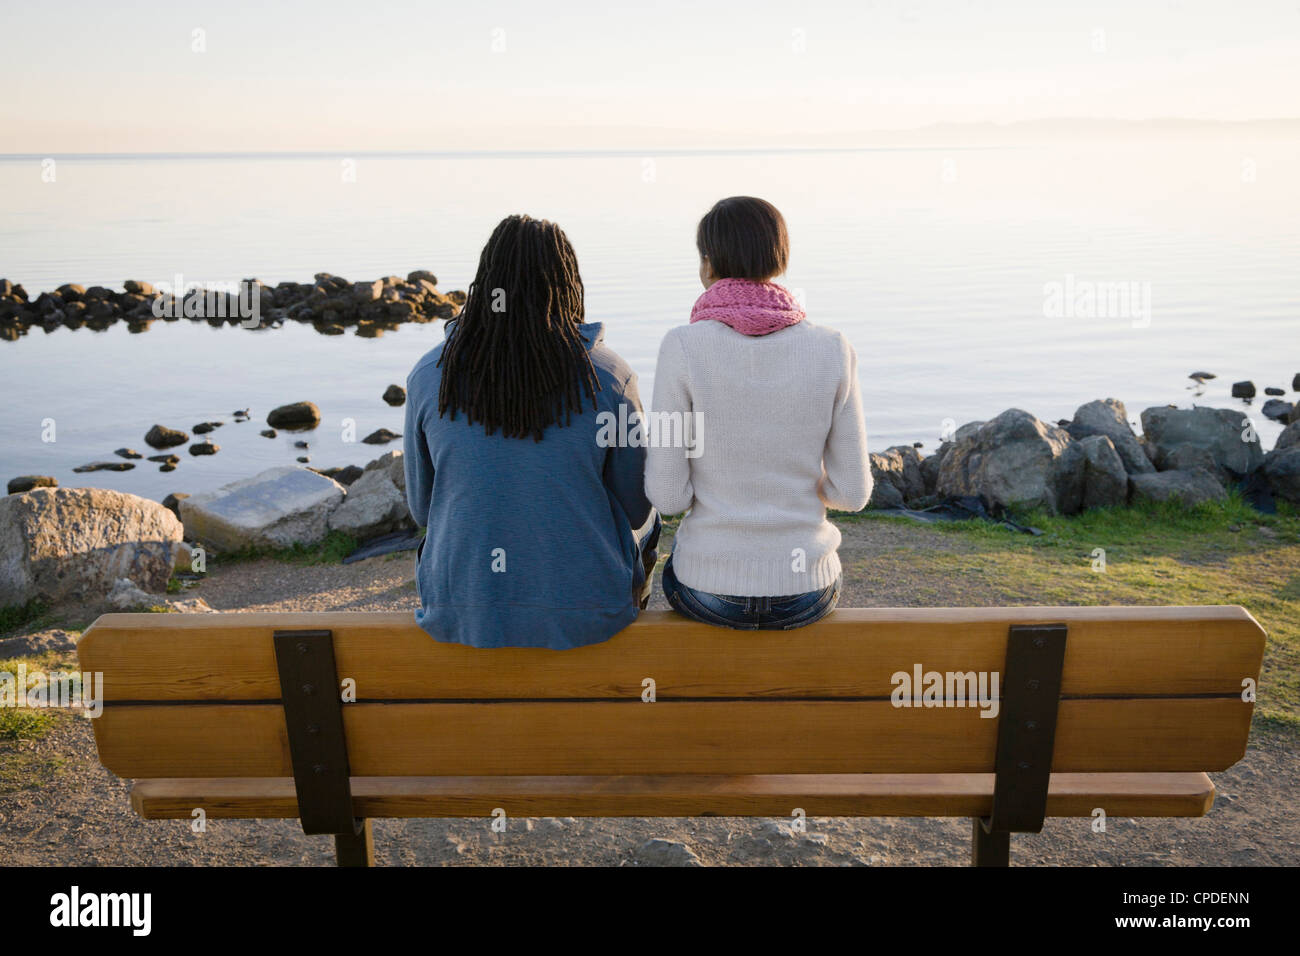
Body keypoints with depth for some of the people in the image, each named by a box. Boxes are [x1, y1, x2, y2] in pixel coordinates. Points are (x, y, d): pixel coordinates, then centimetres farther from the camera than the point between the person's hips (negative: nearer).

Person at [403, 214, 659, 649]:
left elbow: (422, 507, 3)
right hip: (585, 611, -2)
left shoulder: (428, 376, -9)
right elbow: (636, 507, -3)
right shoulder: (608, 377, -15)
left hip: (462, 612, 3)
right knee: (646, 527, 32)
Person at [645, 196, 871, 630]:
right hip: (805, 595, 2)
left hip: (709, 592, -1)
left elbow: (667, 494, -13)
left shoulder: (683, 347, -15)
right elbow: (852, 492, -5)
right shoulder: (833, 350, -10)